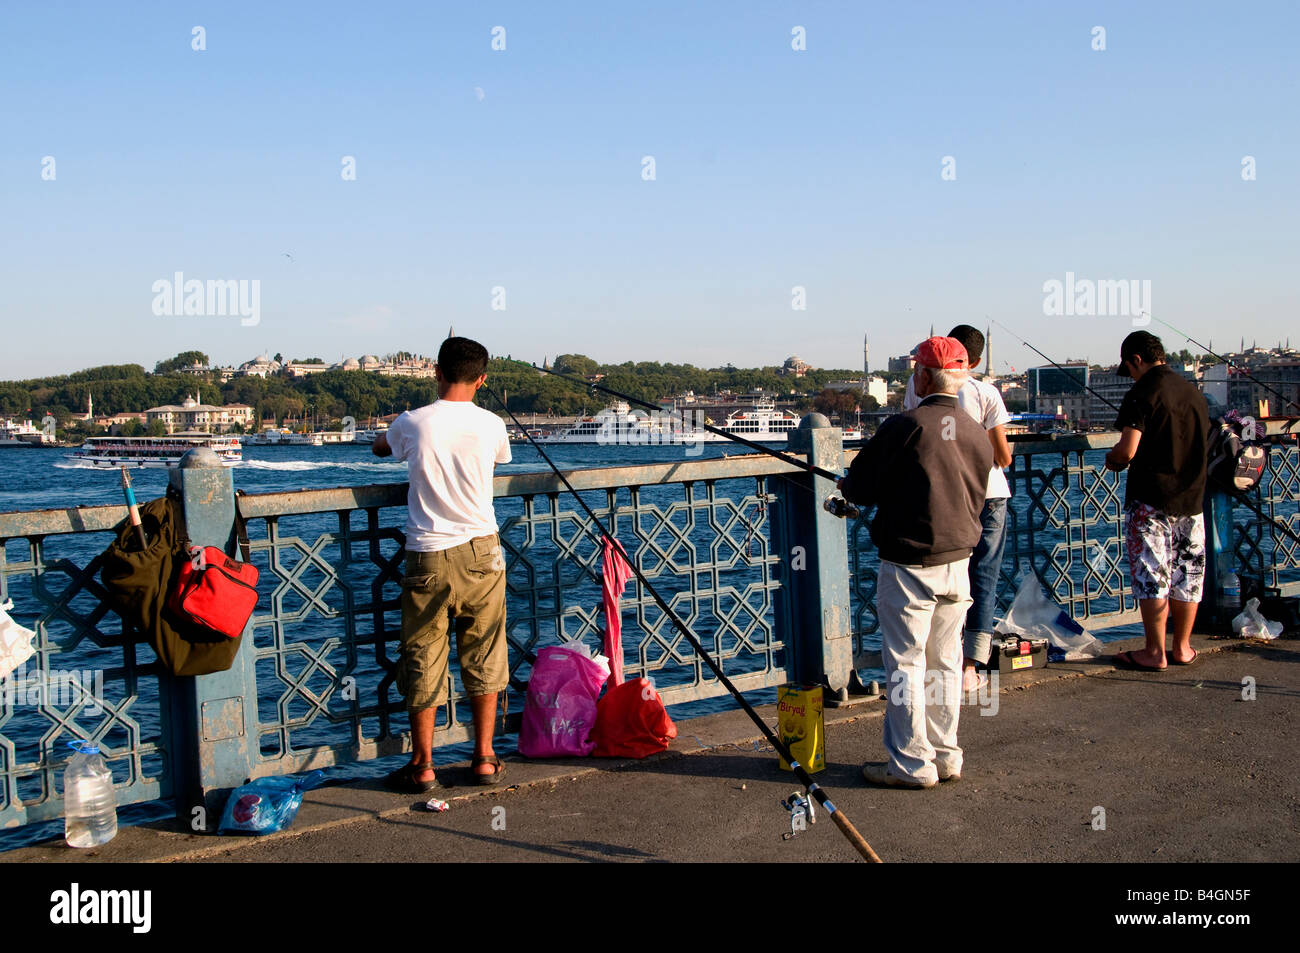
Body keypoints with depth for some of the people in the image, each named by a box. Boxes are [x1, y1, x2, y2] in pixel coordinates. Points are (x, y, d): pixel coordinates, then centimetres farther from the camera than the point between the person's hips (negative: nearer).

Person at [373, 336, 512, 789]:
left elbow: (379, 446, 19)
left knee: (423, 659, 8)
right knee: (484, 656, 12)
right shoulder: (491, 425, -2)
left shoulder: (412, 423, -5)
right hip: (481, 552, 1)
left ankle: (422, 765, 15)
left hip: (429, 555, -1)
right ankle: (484, 757, 18)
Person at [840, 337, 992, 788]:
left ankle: (912, 764, 9)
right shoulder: (978, 435, 5)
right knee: (945, 663, 15)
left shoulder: (905, 426, -16)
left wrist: (847, 489, 14)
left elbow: (858, 487, -9)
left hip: (908, 567, -6)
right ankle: (946, 757, 23)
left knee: (905, 664, 3)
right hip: (957, 564, 7)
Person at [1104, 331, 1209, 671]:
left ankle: (1155, 653, 2)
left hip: (1150, 499, -7)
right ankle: (1182, 648, 20)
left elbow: (1127, 450, -21)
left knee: (1151, 575, -1)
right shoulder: (1194, 392, 11)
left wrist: (1112, 459, 1)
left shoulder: (1142, 394, -13)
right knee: (1187, 574, 12)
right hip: (1192, 497, 7)